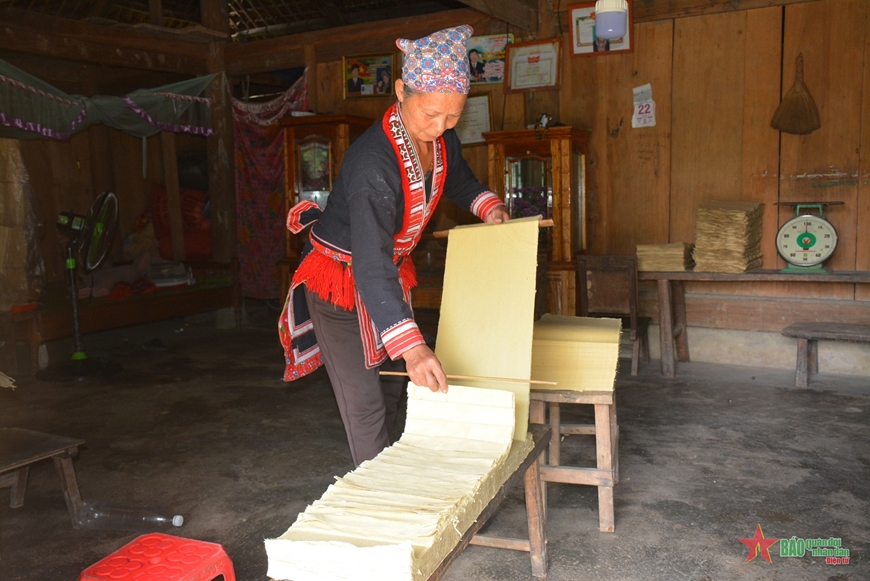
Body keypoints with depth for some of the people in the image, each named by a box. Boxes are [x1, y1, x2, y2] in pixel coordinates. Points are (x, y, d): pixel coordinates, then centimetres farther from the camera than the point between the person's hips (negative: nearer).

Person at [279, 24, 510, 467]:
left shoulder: (441, 139, -10)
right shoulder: (372, 163, -35)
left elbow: (457, 179, 16)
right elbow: (371, 265, -42)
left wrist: (487, 205, -5)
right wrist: (412, 347, -51)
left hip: (390, 271, 8)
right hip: (342, 279, -8)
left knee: (394, 386, 20)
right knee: (364, 404, -8)